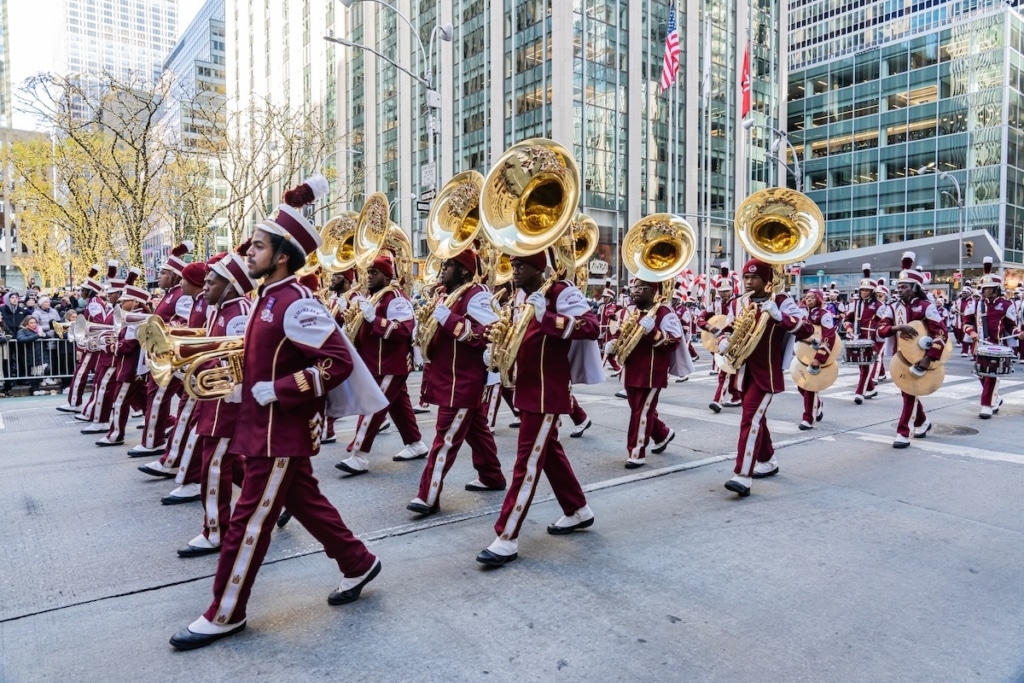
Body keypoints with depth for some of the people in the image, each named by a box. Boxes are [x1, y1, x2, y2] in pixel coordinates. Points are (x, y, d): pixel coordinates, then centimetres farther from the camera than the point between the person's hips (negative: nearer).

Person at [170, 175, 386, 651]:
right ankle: (358, 564, 33)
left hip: (282, 430, -10)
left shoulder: (296, 303, -19)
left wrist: (274, 393, -23)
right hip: (271, 425, 10)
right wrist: (242, 388, 5)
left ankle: (225, 614, 18)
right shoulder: (269, 298, 10)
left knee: (250, 519, 2)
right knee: (305, 502, 19)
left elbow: (339, 362, -26)